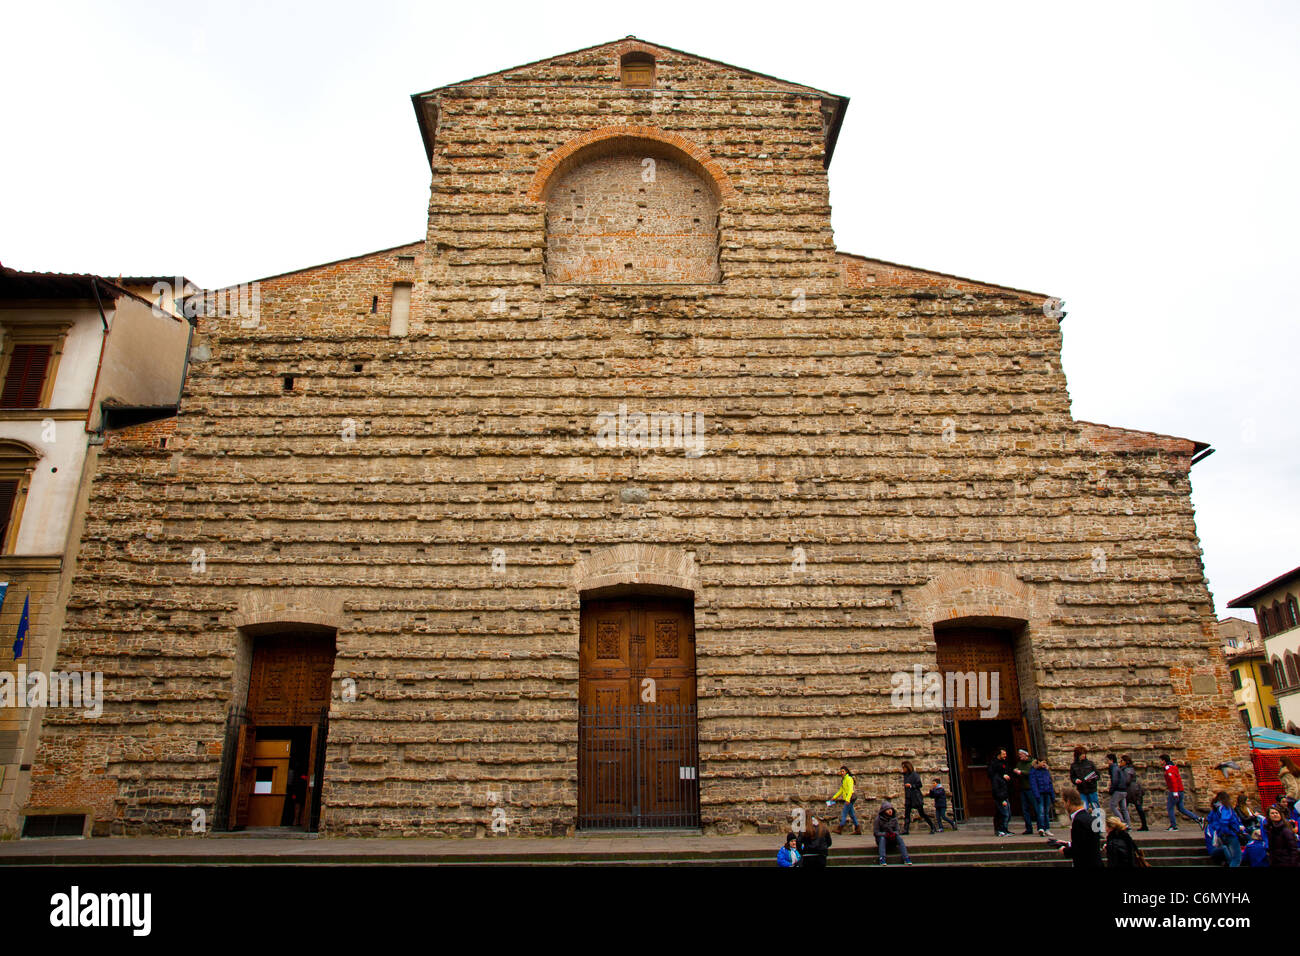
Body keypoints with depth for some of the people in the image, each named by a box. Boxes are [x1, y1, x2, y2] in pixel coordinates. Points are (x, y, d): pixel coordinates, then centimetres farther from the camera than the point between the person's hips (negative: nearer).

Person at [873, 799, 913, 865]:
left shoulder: (894, 818, -1)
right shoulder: (879, 818, -12)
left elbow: (897, 830, 3)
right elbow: (876, 832, -11)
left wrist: (894, 834, -21)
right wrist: (885, 834, -27)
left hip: (892, 837, 3)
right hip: (881, 836, -3)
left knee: (899, 838, -27)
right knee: (882, 838, -36)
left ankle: (906, 858, -33)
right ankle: (882, 859, -43)